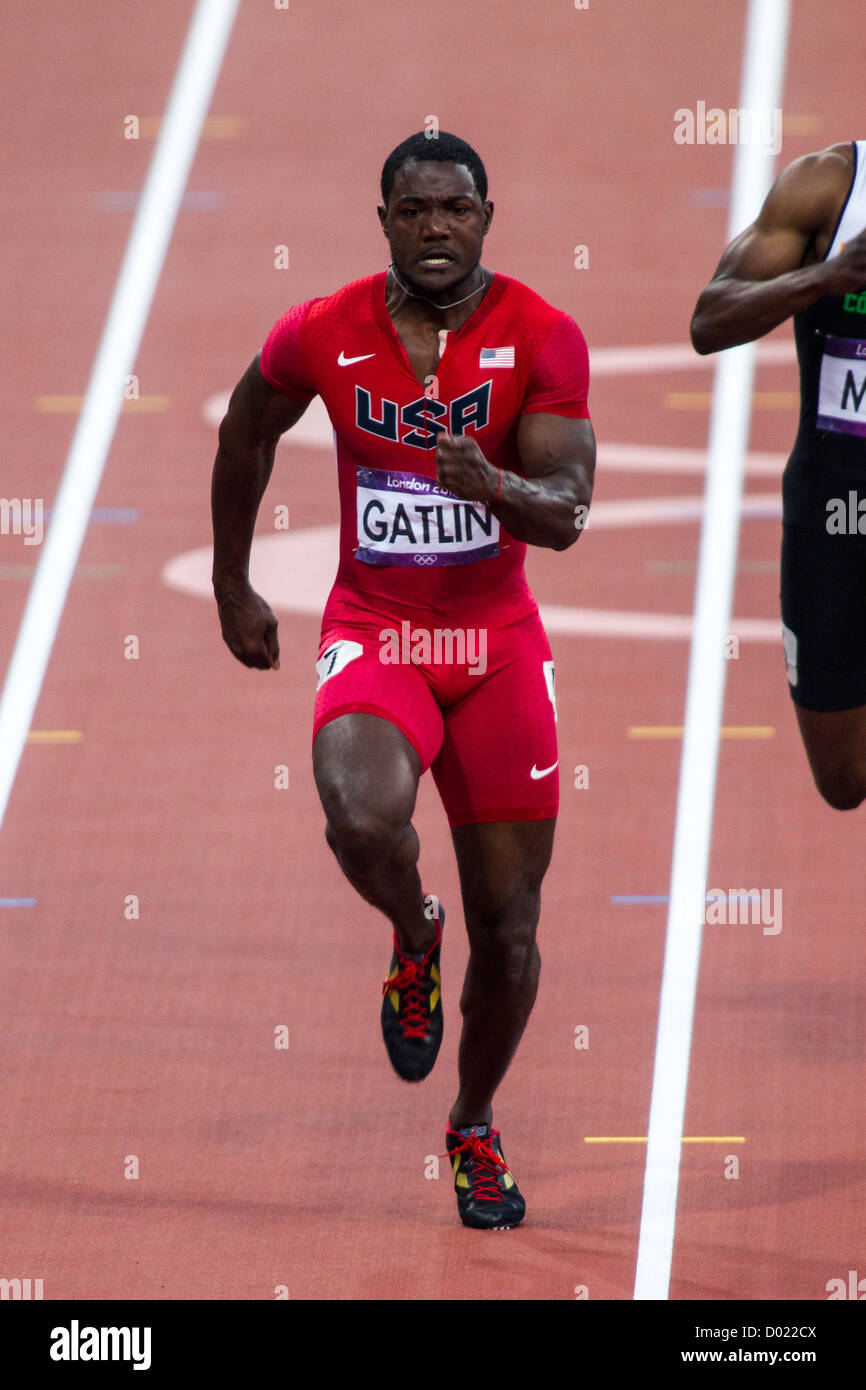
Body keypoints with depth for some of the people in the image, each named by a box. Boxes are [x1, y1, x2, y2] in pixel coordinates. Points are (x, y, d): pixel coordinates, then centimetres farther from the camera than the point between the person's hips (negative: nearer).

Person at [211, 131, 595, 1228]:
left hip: (497, 643, 1)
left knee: (507, 924, 5)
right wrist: (232, 588, 18)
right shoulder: (320, 337, -7)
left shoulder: (542, 339, -10)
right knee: (364, 823, -32)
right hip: (373, 635, -1)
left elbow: (566, 514, -16)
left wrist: (493, 485, -38)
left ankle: (475, 1128, 30)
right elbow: (245, 434, 14)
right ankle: (413, 939, 4)